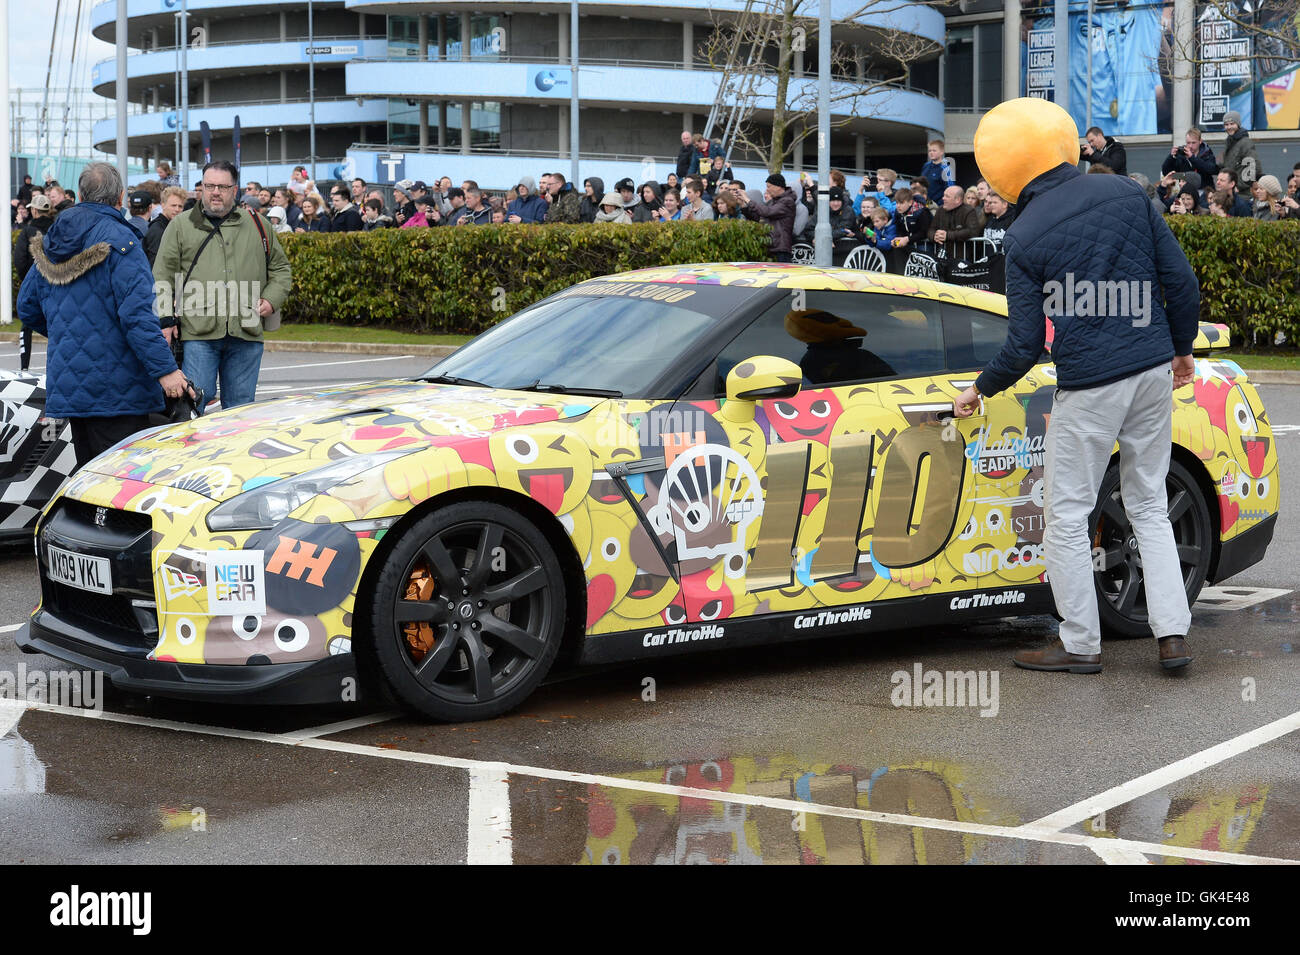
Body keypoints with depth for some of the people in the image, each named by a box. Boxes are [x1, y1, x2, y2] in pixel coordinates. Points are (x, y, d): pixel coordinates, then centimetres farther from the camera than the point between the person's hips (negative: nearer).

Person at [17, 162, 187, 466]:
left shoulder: (51, 243, 12)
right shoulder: (119, 239, -12)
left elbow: (28, 310, 19)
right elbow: (136, 312, -21)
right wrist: (165, 369, -22)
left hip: (66, 383, 8)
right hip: (116, 390, -8)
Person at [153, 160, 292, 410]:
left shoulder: (257, 225, 15)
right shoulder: (181, 226, 10)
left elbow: (280, 267, 23)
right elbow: (163, 275, 8)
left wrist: (271, 299, 5)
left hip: (246, 334, 2)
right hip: (198, 333, -2)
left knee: (240, 407, 6)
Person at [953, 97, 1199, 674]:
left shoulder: (1023, 238, -8)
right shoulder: (1126, 194, 2)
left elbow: (1025, 348, -8)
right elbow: (1181, 281, 4)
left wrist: (979, 390, 9)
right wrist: (1182, 349, 19)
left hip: (1088, 387, -5)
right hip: (1153, 372, 5)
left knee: (1067, 515, 8)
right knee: (1149, 505, 16)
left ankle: (1080, 643, 12)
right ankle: (1172, 635, 11)